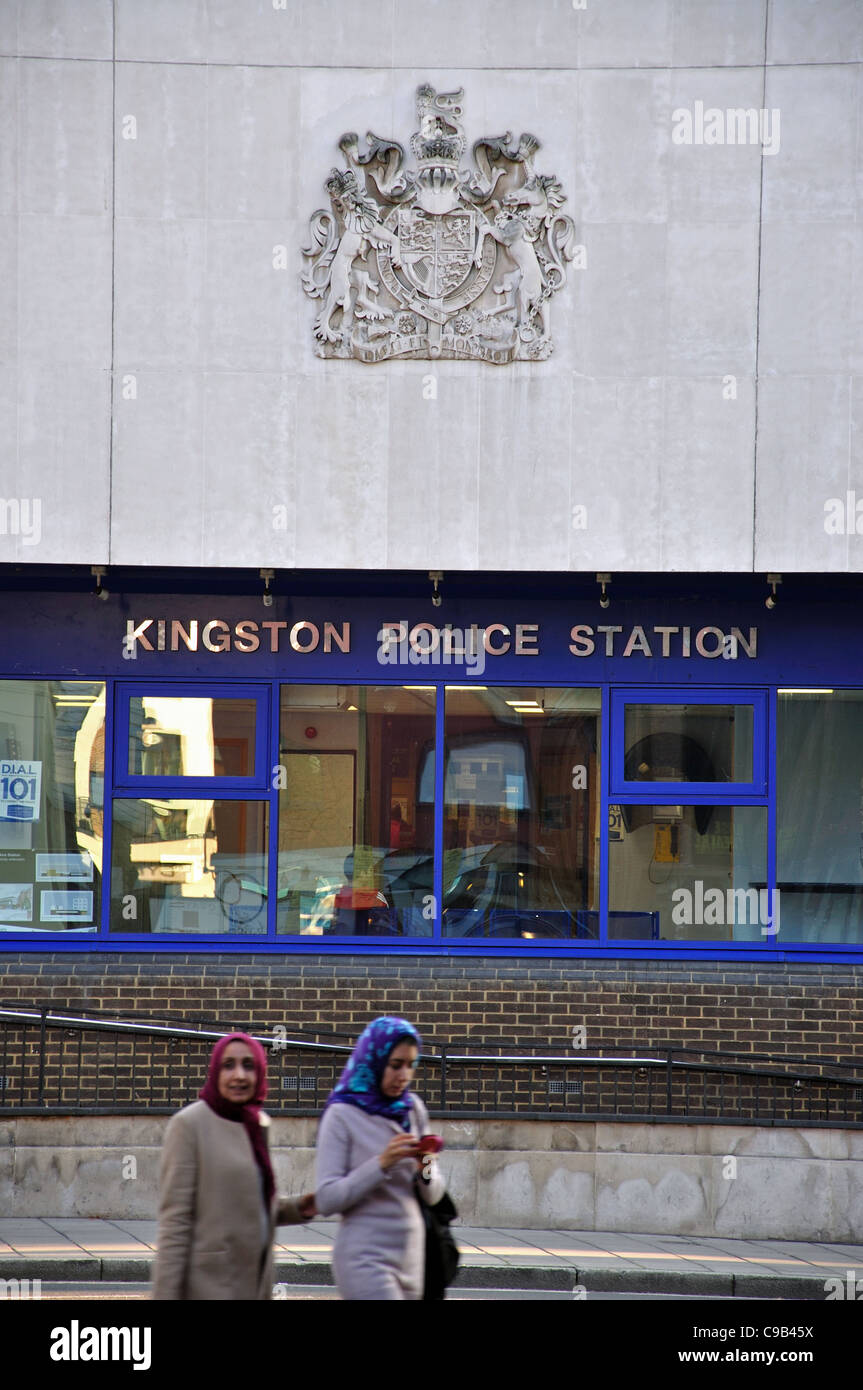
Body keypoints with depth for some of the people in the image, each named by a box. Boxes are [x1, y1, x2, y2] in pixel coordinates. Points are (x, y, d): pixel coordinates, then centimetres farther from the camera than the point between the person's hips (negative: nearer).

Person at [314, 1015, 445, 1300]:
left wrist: (425, 1170, -10)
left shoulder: (413, 1110, 8)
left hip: (410, 1255, 6)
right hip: (365, 1258, -6)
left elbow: (432, 1197, 12)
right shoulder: (343, 1116, -8)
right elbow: (326, 1200, -12)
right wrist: (381, 1164, -20)